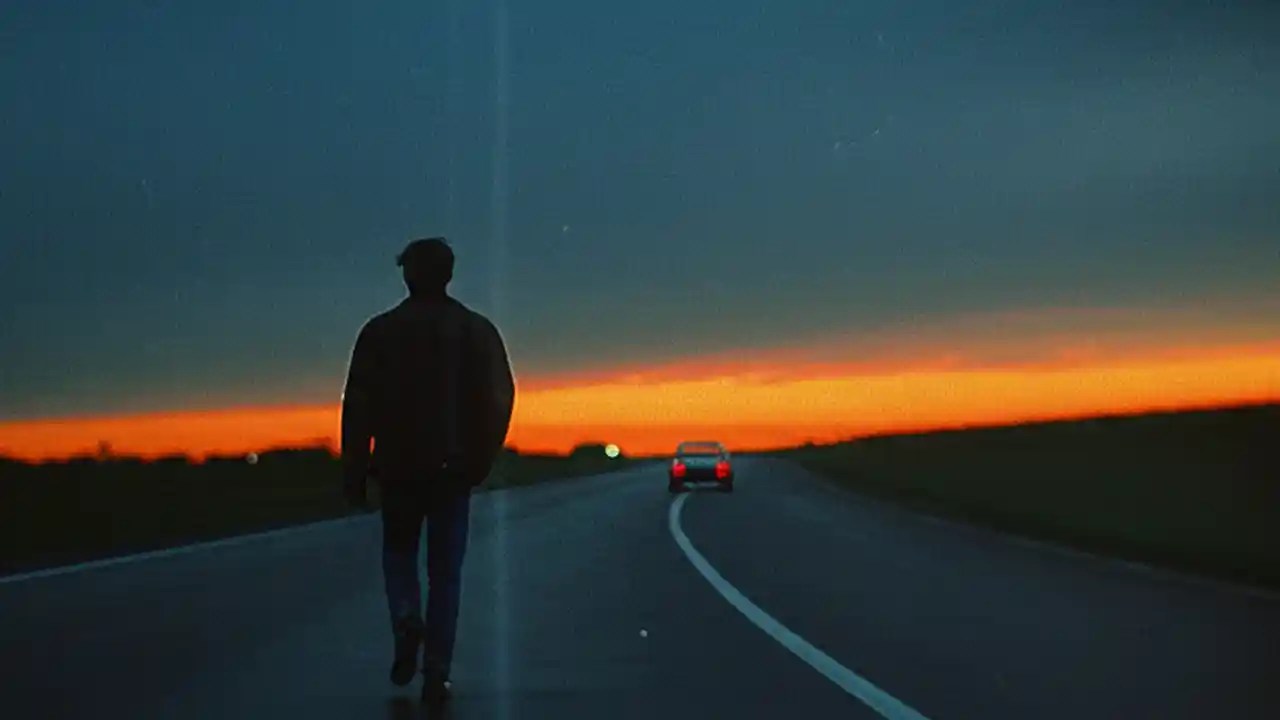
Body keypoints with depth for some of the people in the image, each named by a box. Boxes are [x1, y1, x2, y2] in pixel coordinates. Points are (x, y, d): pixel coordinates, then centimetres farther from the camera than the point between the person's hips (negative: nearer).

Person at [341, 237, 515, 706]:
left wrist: (354, 472, -1)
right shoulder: (477, 330, 2)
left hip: (398, 466, 0)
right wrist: (481, 459, 6)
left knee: (399, 550, 20)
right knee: (445, 568, 6)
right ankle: (437, 671, 0)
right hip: (452, 468, 0)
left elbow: (358, 407, -4)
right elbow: (500, 398, -3)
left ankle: (407, 620, -7)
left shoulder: (380, 332, -1)